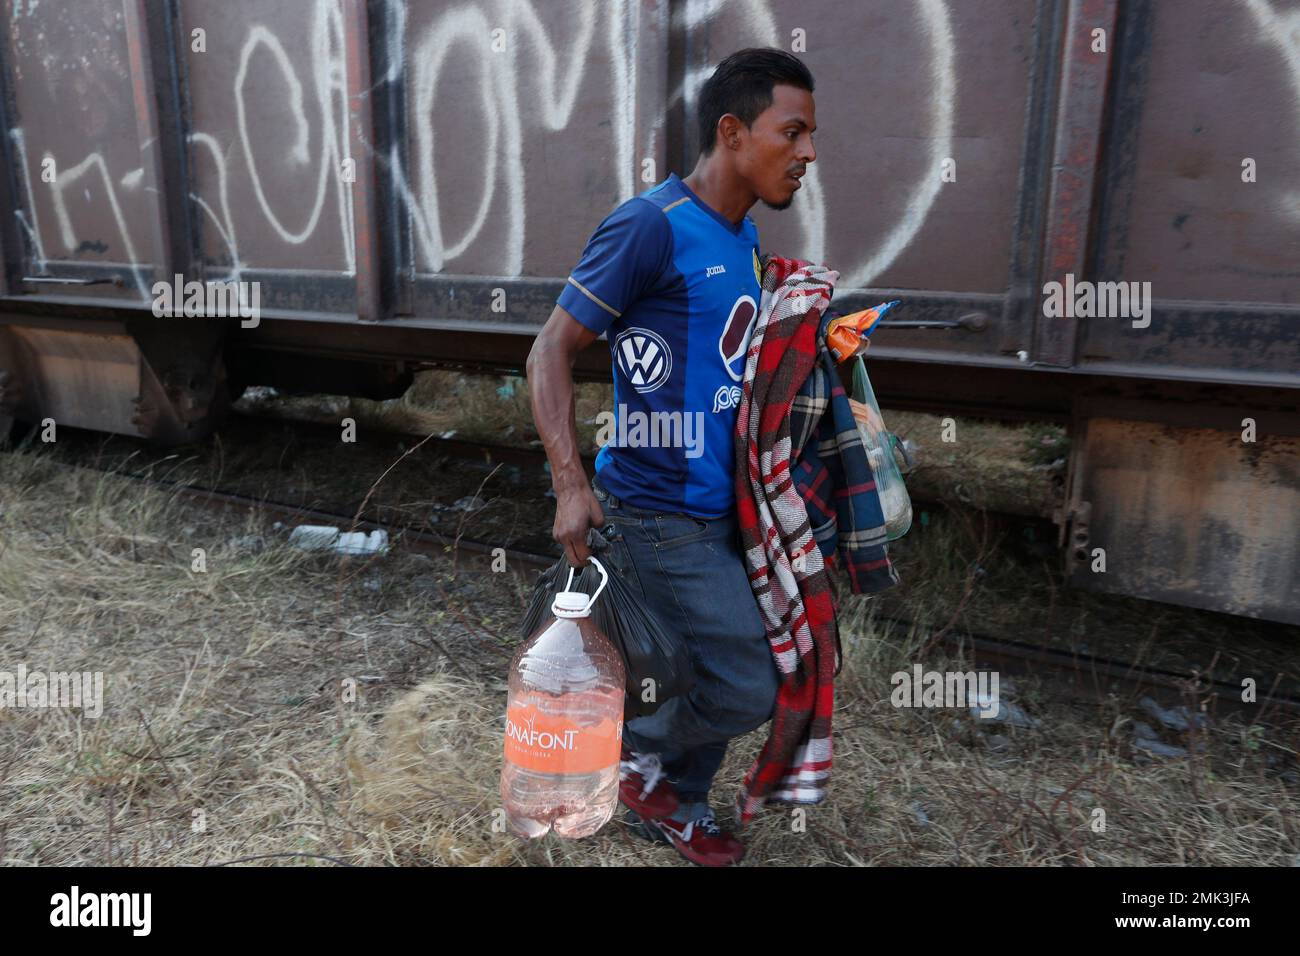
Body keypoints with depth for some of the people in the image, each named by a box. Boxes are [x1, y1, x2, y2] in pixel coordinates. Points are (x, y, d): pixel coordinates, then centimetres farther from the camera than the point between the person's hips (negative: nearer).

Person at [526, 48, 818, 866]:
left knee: (713, 675, 18)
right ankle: (636, 748, 24)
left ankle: (675, 809, 40)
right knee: (751, 687, -4)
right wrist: (571, 484, -22)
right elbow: (553, 350, -14)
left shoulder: (745, 239, 10)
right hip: (661, 515, -8)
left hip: (720, 507, 9)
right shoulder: (652, 226, -16)